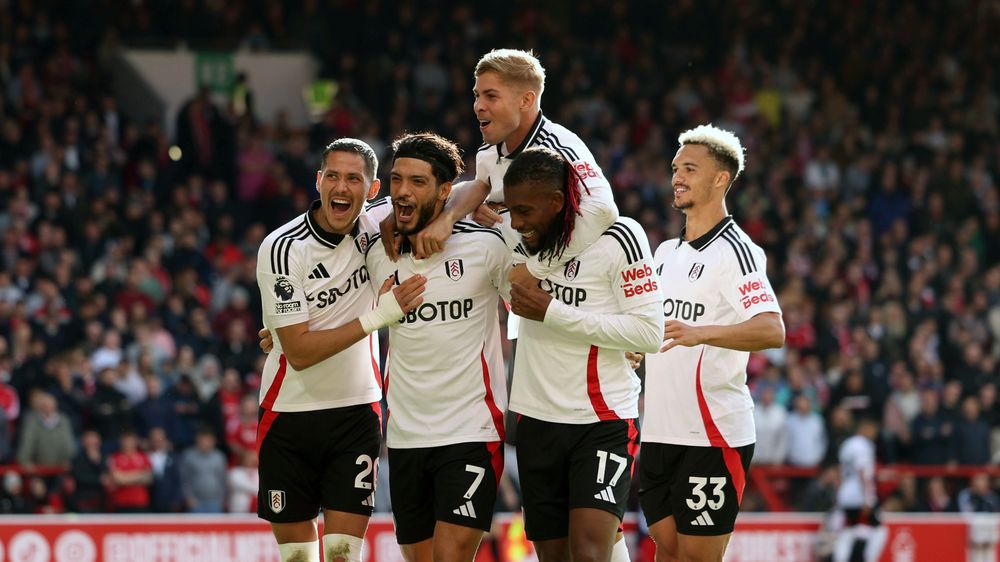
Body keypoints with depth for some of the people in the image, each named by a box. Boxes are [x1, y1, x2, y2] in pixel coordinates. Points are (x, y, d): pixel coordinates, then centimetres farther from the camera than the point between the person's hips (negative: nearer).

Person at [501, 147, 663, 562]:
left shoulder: (618, 237, -11)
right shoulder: (525, 244, 6)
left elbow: (650, 333, -16)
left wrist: (553, 312, -17)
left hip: (604, 422, -6)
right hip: (537, 421, 6)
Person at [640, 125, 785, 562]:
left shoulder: (735, 251, -10)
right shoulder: (666, 251, 17)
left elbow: (772, 330, -26)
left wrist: (699, 333, -39)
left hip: (713, 436, -8)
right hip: (659, 432, 8)